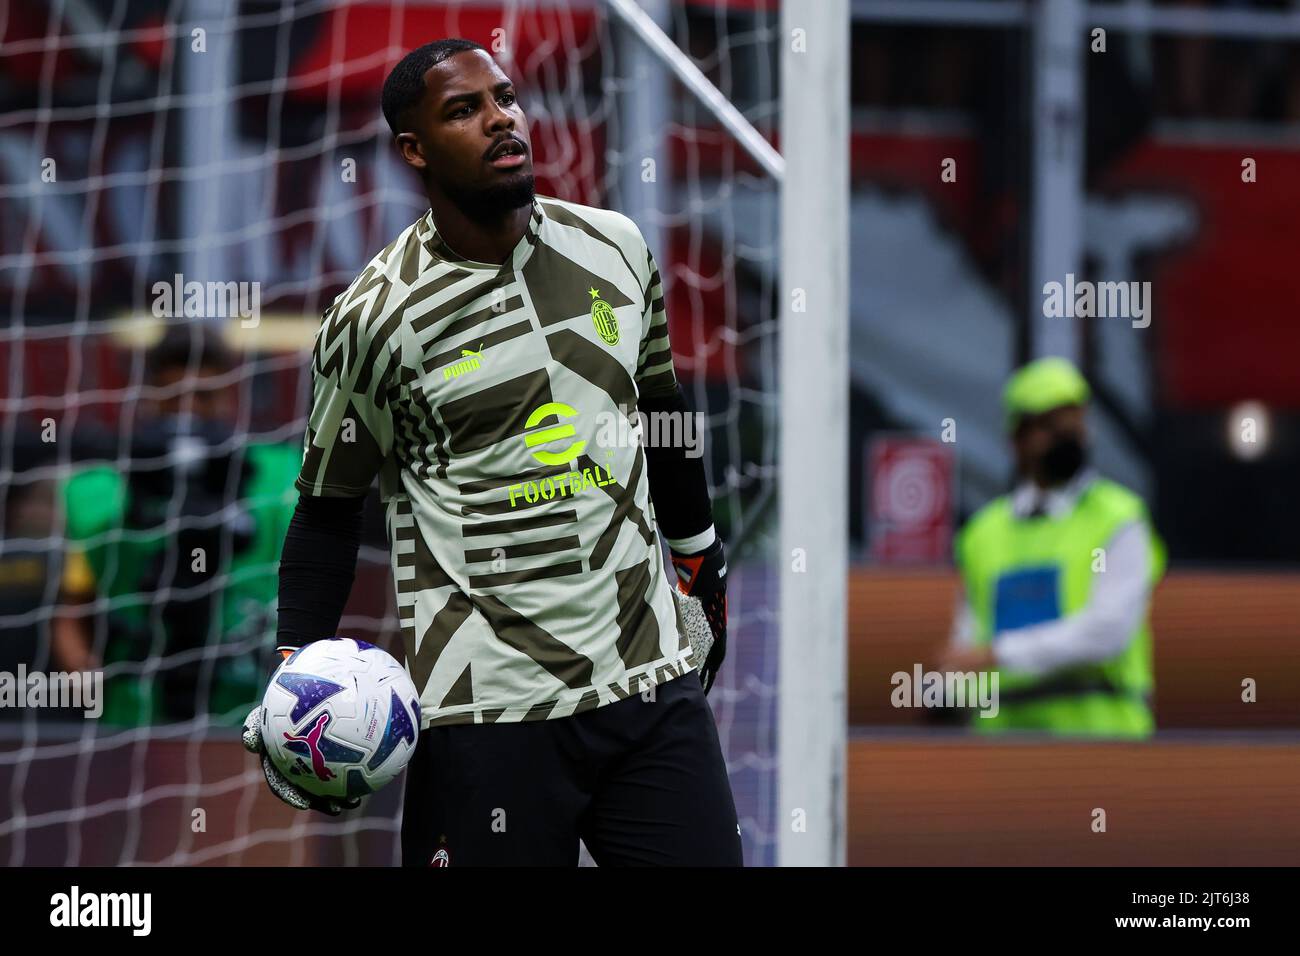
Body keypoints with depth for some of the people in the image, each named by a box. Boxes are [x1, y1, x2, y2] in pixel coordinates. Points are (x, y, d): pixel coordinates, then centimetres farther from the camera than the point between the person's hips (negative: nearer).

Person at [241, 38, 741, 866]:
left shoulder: (616, 247, 7)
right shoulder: (375, 318, -6)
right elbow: (329, 508, 2)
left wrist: (700, 556, 30)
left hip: (653, 680, 4)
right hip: (488, 711, -4)